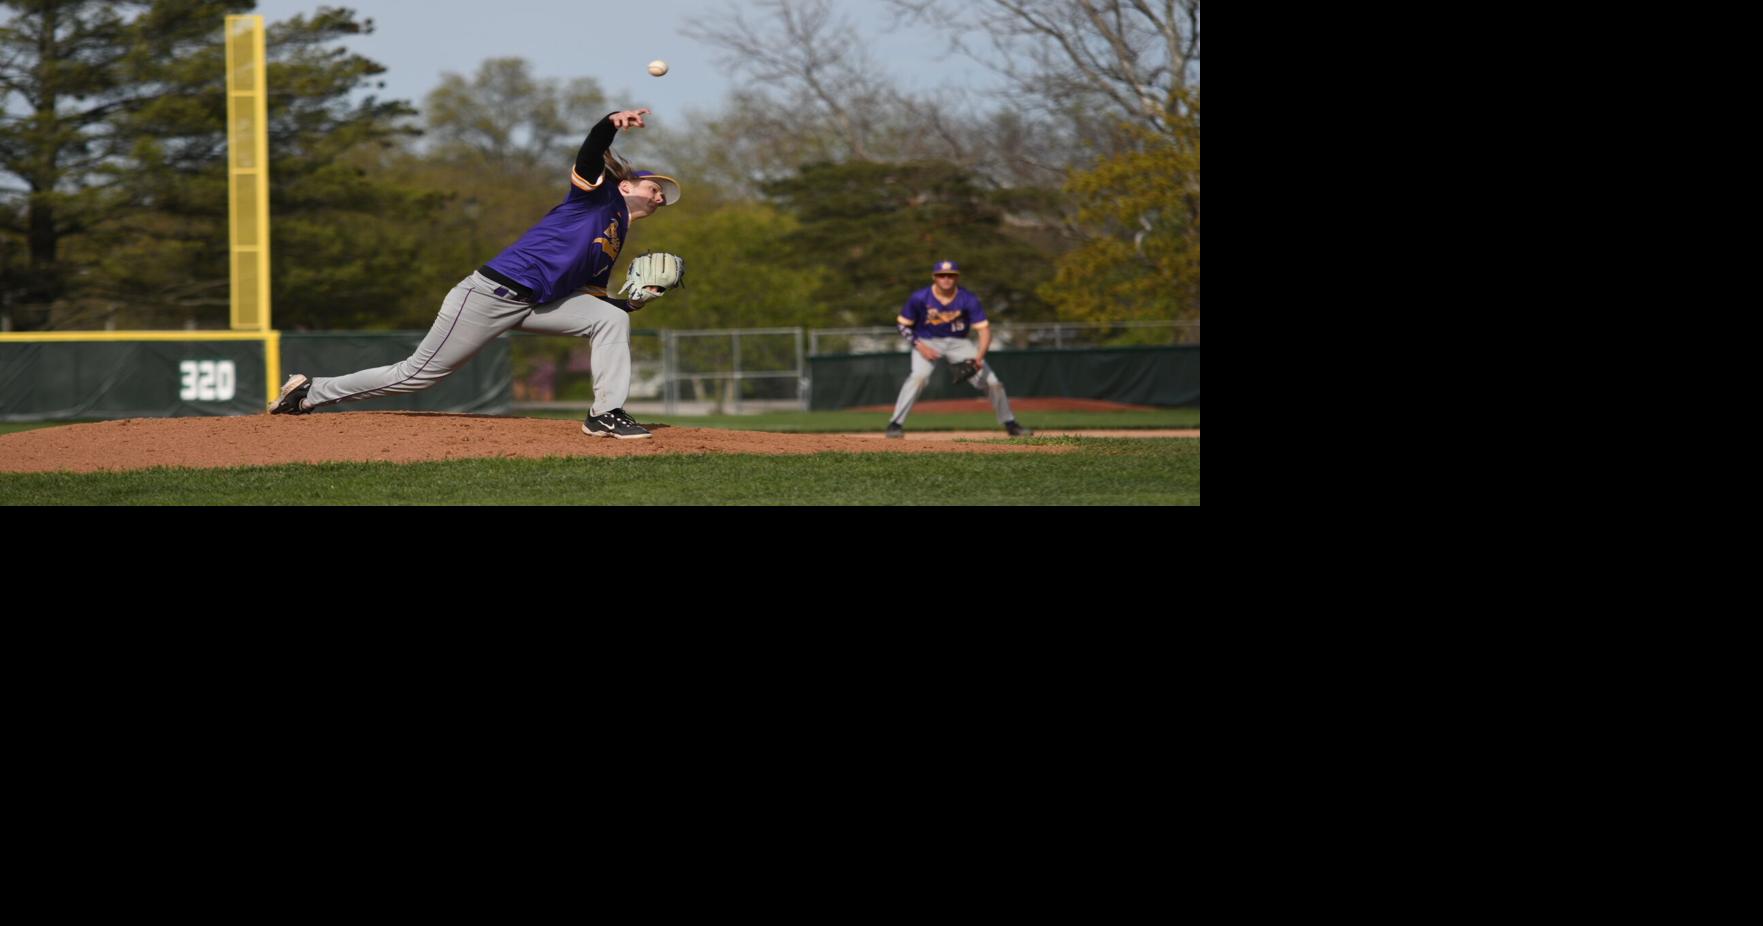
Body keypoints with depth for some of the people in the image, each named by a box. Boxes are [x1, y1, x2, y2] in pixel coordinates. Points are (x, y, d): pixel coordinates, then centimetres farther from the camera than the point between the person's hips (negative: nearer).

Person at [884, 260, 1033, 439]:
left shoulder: (968, 299, -17)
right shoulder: (920, 298, -18)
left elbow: (984, 329, -19)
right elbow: (903, 325, -6)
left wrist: (979, 357, -34)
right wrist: (919, 346, -20)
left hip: (958, 343, 2)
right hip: (927, 342, -2)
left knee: (992, 382, -4)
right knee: (919, 375, -32)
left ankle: (1010, 424, 18)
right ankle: (895, 424, -28)